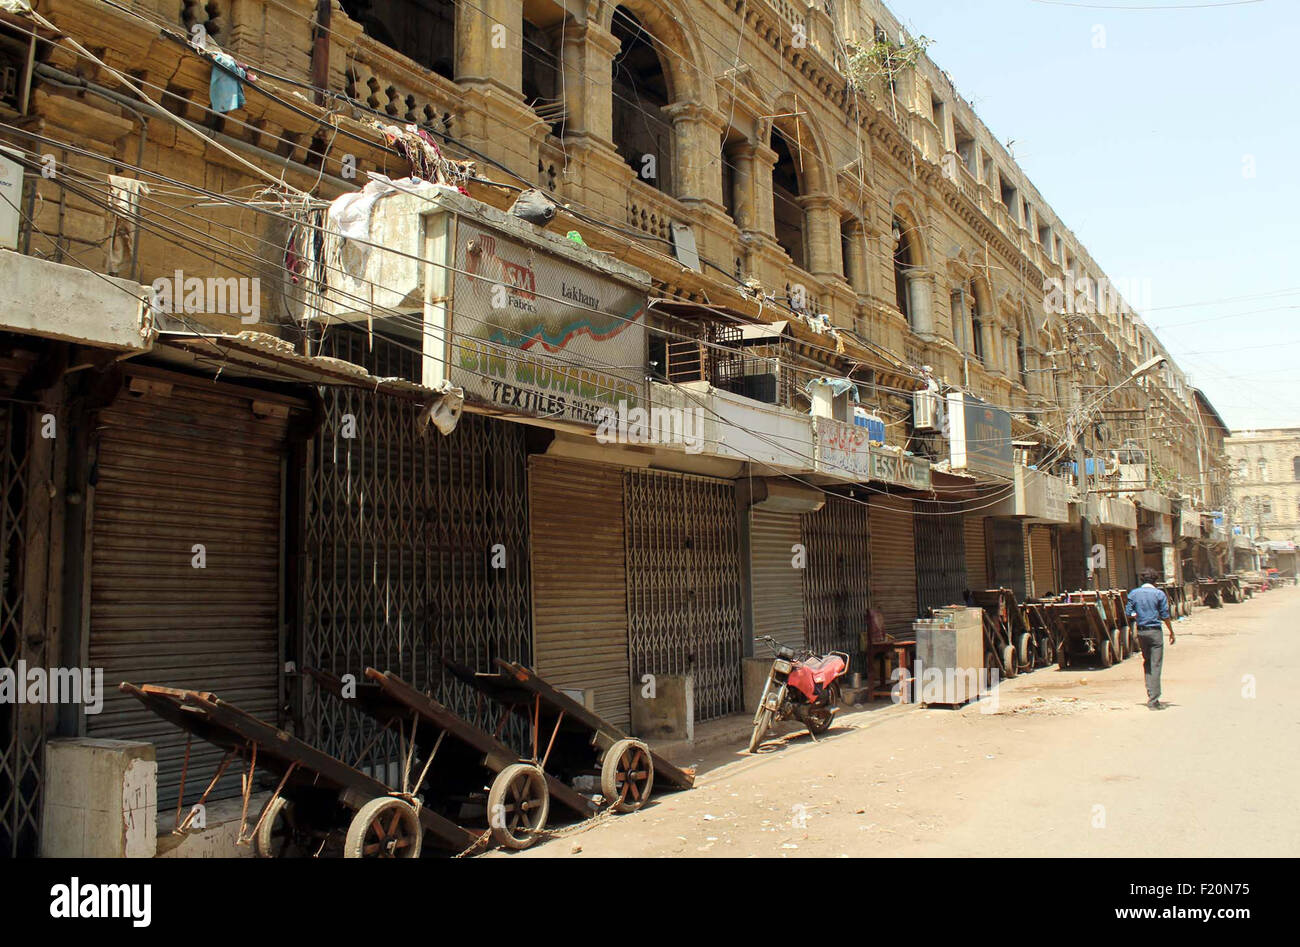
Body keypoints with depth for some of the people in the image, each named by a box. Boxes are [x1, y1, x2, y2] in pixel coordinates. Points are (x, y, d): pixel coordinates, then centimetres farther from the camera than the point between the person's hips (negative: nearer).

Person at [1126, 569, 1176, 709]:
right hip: (1154, 631, -4)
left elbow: (1129, 613, 1)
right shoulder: (1159, 594, -6)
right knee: (1155, 665, -2)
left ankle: (1150, 693, 17)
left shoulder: (1133, 593, 3)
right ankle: (1153, 700, -5)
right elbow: (1165, 616, -5)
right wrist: (1171, 632, 6)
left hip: (1141, 631, 4)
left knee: (1146, 661, 19)